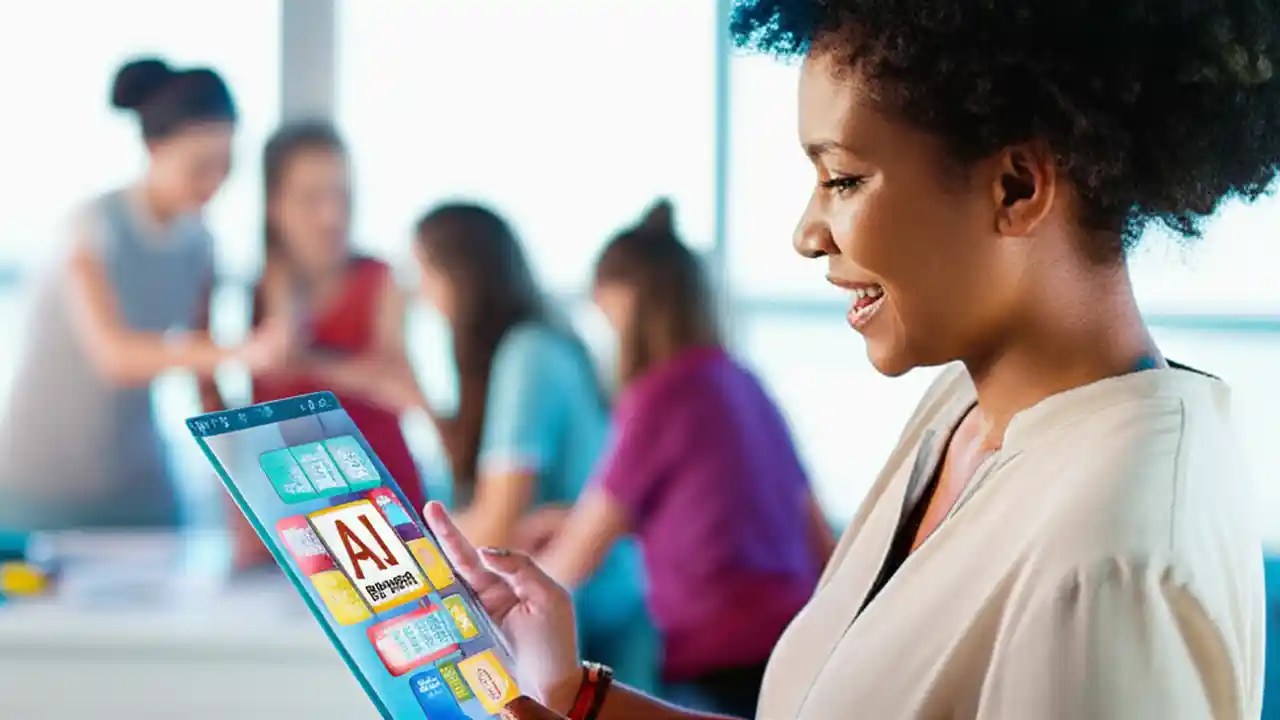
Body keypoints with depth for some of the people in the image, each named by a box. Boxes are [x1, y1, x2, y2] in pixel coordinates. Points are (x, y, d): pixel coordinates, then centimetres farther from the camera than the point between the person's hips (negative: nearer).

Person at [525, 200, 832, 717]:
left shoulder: (662, 394, -8)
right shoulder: (742, 384, 12)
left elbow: (576, 558, 2)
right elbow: (820, 540, 17)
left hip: (723, 664, -7)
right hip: (790, 642, 7)